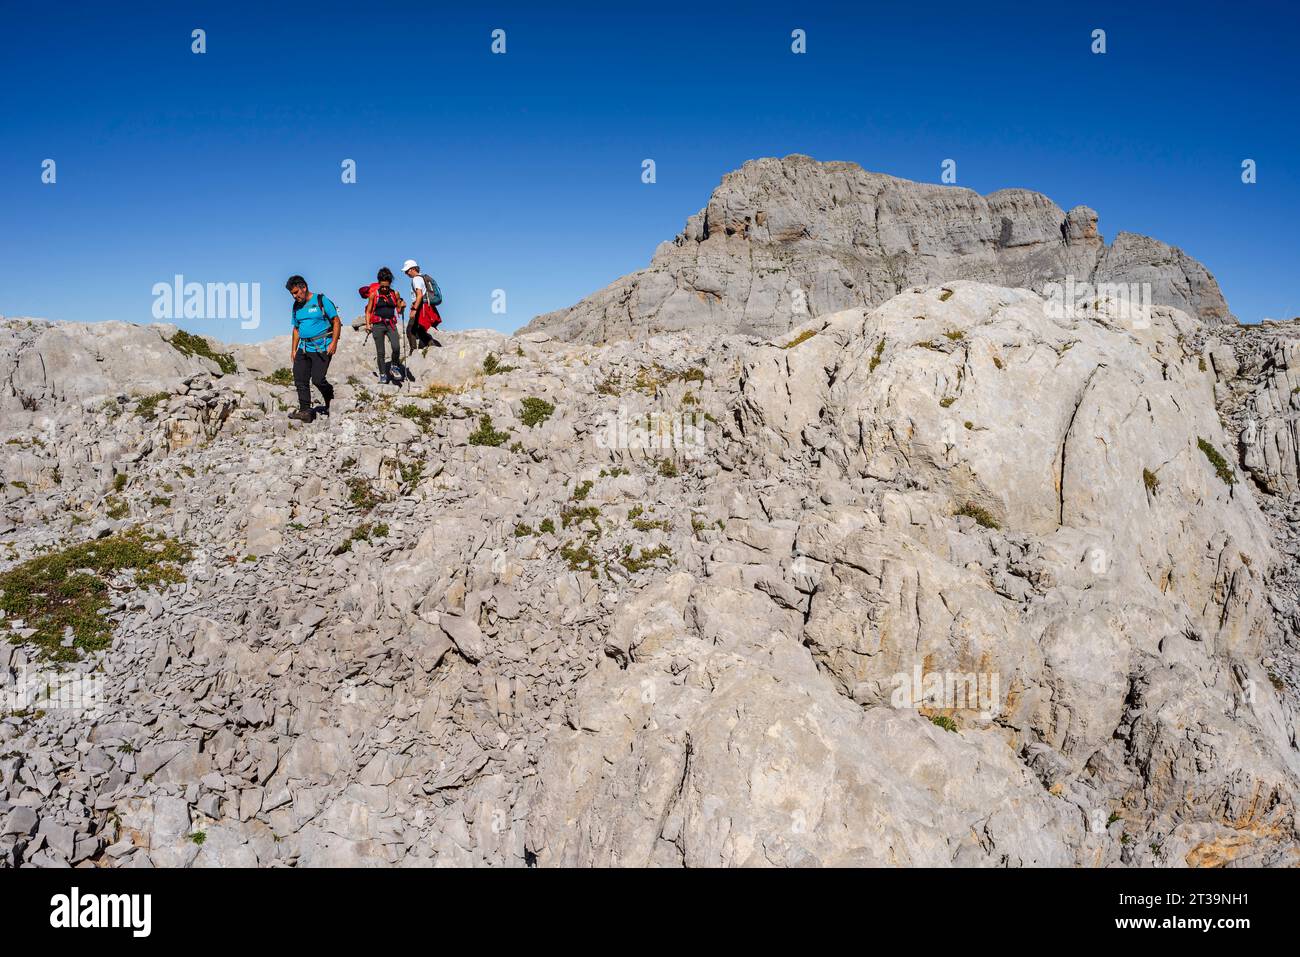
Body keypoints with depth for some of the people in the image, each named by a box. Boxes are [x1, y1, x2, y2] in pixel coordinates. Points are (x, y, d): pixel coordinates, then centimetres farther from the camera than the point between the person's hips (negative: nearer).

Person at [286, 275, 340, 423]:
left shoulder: (321, 301, -5)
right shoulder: (296, 306, 14)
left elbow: (336, 321, -5)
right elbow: (296, 329, 22)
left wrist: (334, 342, -13)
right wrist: (294, 350, 16)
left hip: (322, 348, -6)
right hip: (304, 348, 7)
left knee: (317, 379, -12)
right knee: (300, 380, -3)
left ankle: (331, 403, 13)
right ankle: (305, 411, -1)